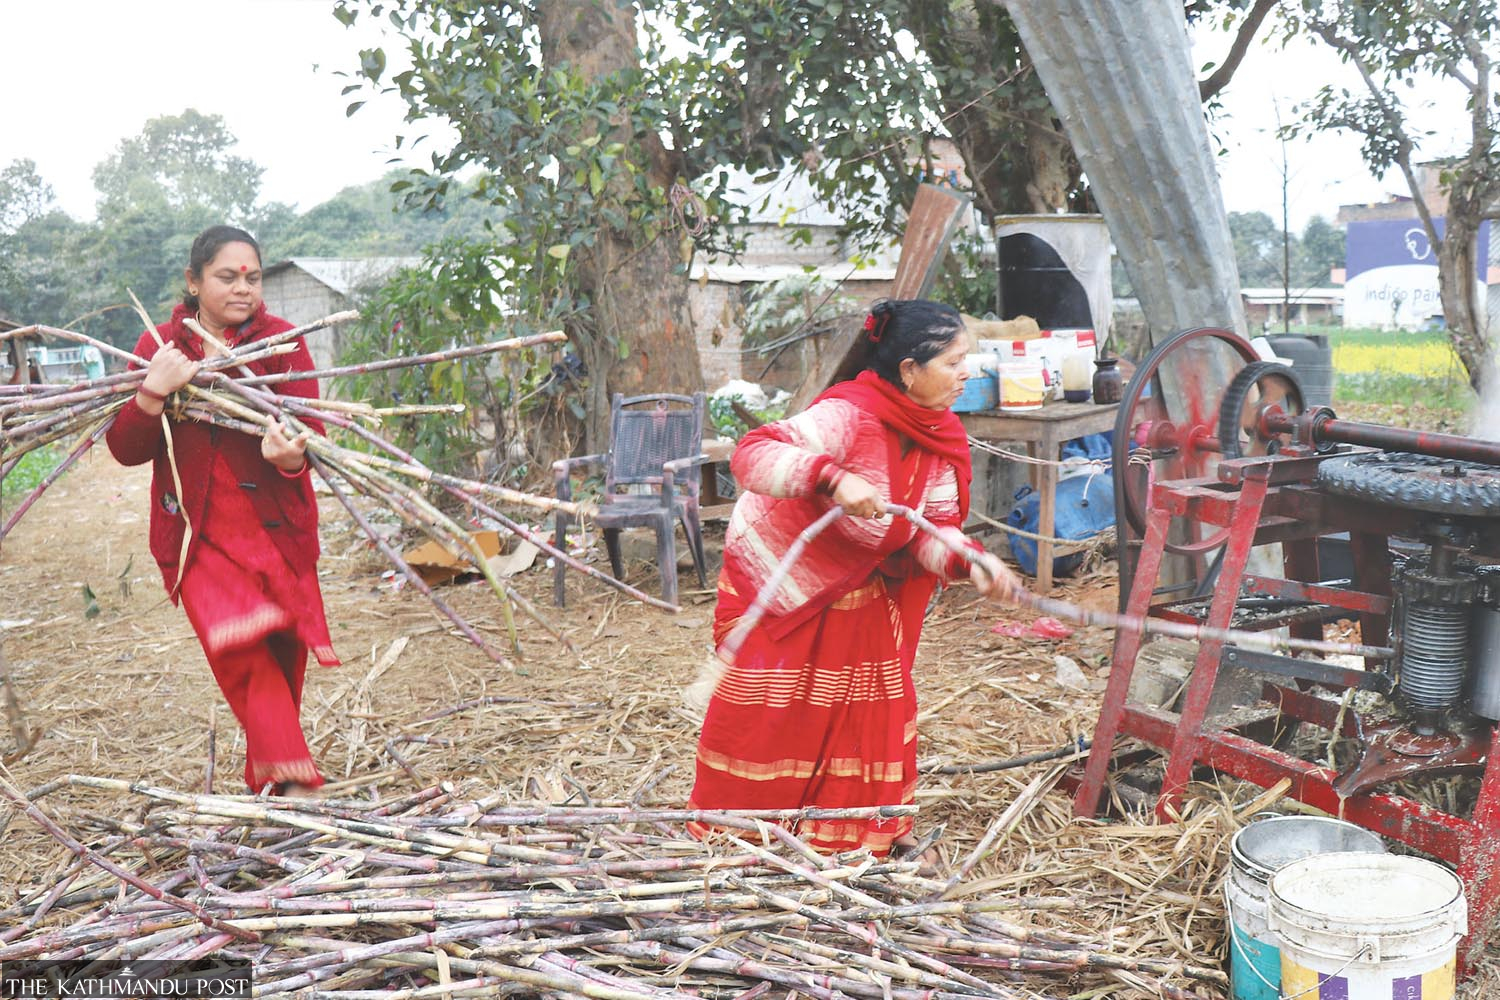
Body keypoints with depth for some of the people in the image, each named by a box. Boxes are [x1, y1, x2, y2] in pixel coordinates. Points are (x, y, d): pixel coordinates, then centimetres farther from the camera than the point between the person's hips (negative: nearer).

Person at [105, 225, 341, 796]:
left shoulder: (283, 341, 0)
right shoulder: (160, 346, 2)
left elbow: (310, 430, -11)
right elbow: (127, 450, -1)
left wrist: (291, 457, -35)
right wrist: (153, 394, -19)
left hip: (278, 531, 1)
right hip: (199, 533, -1)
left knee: (283, 660, 8)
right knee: (242, 647, -20)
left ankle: (267, 778, 28)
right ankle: (293, 780, -19)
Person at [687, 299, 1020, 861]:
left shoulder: (941, 440, -7)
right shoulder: (848, 415, -32)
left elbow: (935, 527, -7)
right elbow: (752, 455, -43)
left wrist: (970, 564, -28)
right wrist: (835, 478, -56)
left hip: (857, 590, 7)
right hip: (775, 573, -6)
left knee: (879, 699, 7)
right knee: (762, 709, 3)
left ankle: (879, 829, 24)